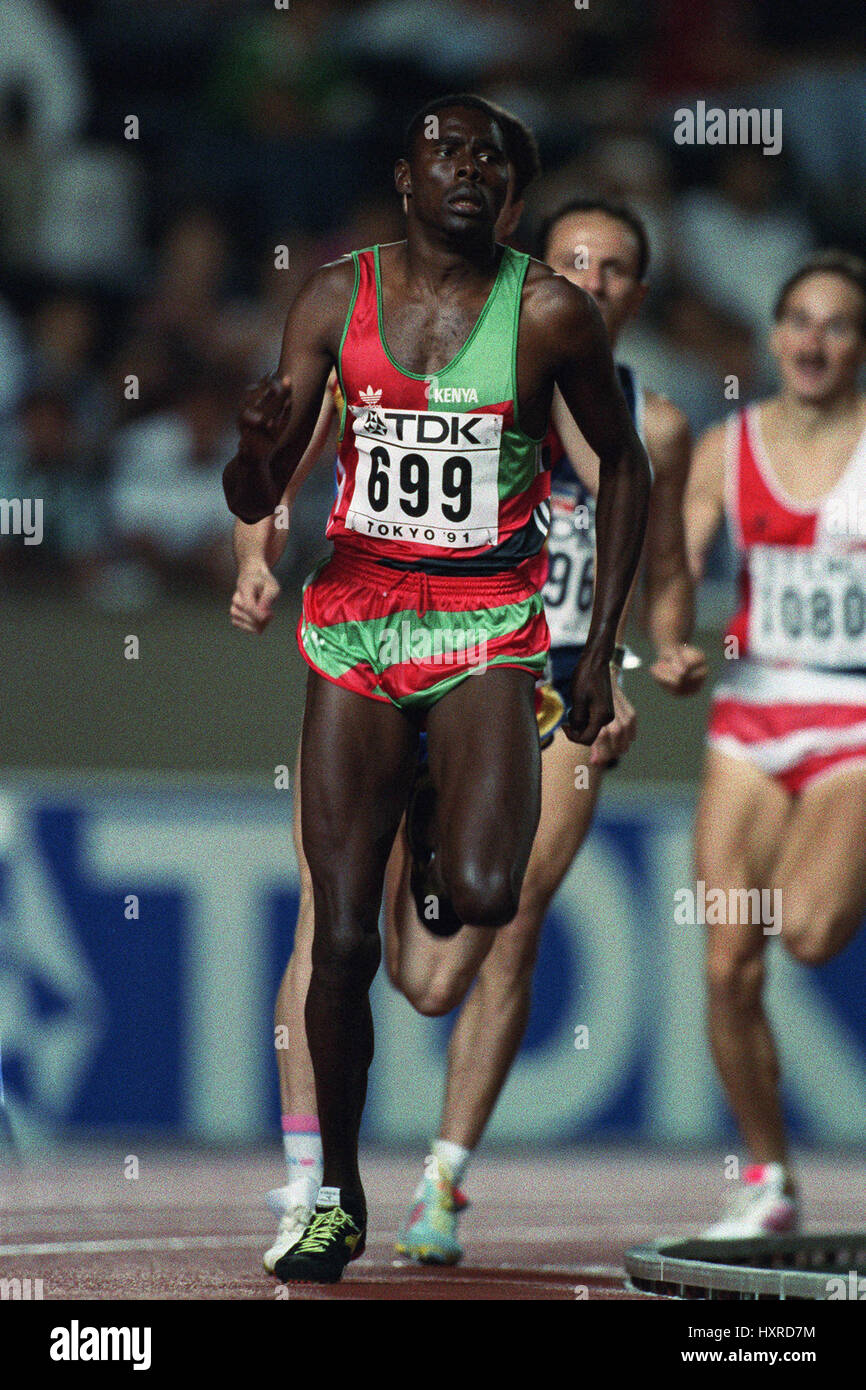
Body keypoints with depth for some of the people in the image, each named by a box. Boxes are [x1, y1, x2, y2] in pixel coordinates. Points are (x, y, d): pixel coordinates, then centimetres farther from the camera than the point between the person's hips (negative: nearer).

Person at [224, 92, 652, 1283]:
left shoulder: (549, 313, -4)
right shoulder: (338, 300, 0)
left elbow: (623, 467, 9)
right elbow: (253, 505, 2)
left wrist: (602, 646, 4)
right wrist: (261, 445, -23)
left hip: (488, 629, -1)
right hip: (355, 621, 2)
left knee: (482, 897, -24)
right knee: (343, 941, -3)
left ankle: (452, 839, 16)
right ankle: (338, 1194, 13)